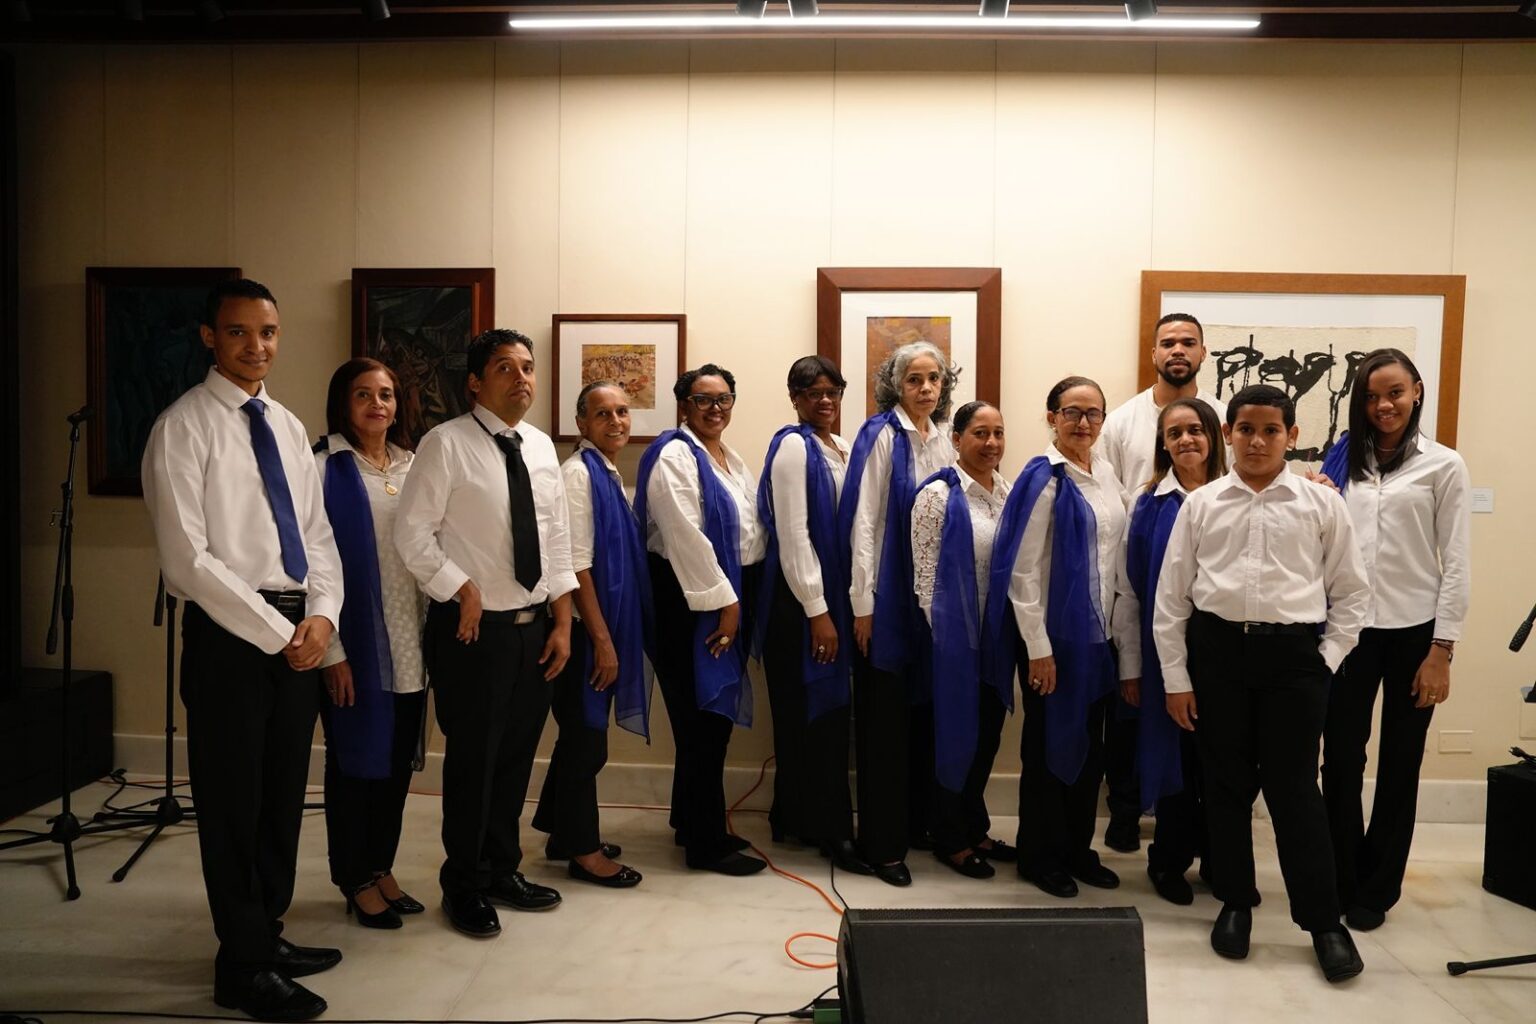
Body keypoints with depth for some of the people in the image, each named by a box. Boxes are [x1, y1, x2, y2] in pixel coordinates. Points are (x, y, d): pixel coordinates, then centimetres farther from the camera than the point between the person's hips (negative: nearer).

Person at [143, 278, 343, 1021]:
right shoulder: (183, 427, -9)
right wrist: (278, 633, -15)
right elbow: (189, 560, -16)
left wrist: (321, 615, -4)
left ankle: (268, 934, 32)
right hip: (229, 634, -7)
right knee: (233, 801, 4)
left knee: (283, 794, 16)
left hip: (298, 632, 7)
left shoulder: (288, 427, 13)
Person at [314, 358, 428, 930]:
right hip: (355, 643, -5)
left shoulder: (413, 466, 10)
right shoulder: (326, 467, -6)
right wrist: (330, 650, -13)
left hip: (409, 644, 5)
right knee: (356, 759, 6)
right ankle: (355, 881, 22)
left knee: (398, 759, 12)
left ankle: (381, 867, 29)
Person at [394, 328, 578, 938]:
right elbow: (411, 533, -12)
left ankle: (503, 870, 33)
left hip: (534, 625, 6)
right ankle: (464, 885, 24)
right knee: (473, 757, 4)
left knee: (517, 755, 15)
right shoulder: (447, 443, -10)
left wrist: (562, 620, 6)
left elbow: (557, 538, 10)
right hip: (474, 629, -6)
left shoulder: (541, 447, 8)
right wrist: (463, 591, -13)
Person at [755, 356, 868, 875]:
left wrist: (837, 604, 9)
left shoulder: (842, 450, 13)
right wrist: (817, 611, -17)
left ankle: (794, 817, 25)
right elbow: (792, 534, -15)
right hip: (798, 598, -8)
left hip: (834, 592, 8)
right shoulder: (793, 446, -10)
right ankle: (832, 829, 8)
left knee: (817, 710, 13)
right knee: (815, 710, -1)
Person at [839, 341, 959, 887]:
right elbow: (863, 522, -12)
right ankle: (882, 842, 10)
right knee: (885, 716, 1)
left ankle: (918, 822, 28)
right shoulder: (881, 435, -9)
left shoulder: (943, 440, 9)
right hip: (890, 595, -6)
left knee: (926, 710, 13)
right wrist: (863, 604, -15)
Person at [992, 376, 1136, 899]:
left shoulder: (1107, 473, 8)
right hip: (1056, 634, -7)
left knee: (1090, 747, 15)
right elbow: (1022, 570, -16)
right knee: (1050, 747, 6)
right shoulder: (1044, 478, -13)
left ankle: (1078, 850, 30)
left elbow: (1116, 556, 14)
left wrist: (1120, 628, 10)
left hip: (1099, 634, 7)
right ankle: (1041, 857, 22)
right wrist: (1038, 648, -17)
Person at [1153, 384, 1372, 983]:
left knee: (1294, 787, 1)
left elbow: (1351, 591, 8)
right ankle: (1235, 902, 27)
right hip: (1217, 649, 2)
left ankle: (1323, 920, 16)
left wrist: (1326, 660, -1)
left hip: (1293, 653, -1)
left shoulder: (1321, 504, 2)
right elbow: (1171, 596, 4)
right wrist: (1176, 677, 1)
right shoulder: (1201, 504, 3)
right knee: (1225, 784, 10)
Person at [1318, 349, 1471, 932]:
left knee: (1399, 763, 10)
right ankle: (1339, 879, 22)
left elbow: (1457, 563, -4)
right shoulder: (1344, 460, 7)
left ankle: (1376, 888, 24)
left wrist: (1441, 650, -8)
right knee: (1341, 760, 5)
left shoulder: (1443, 466, -1)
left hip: (1412, 631, -2)